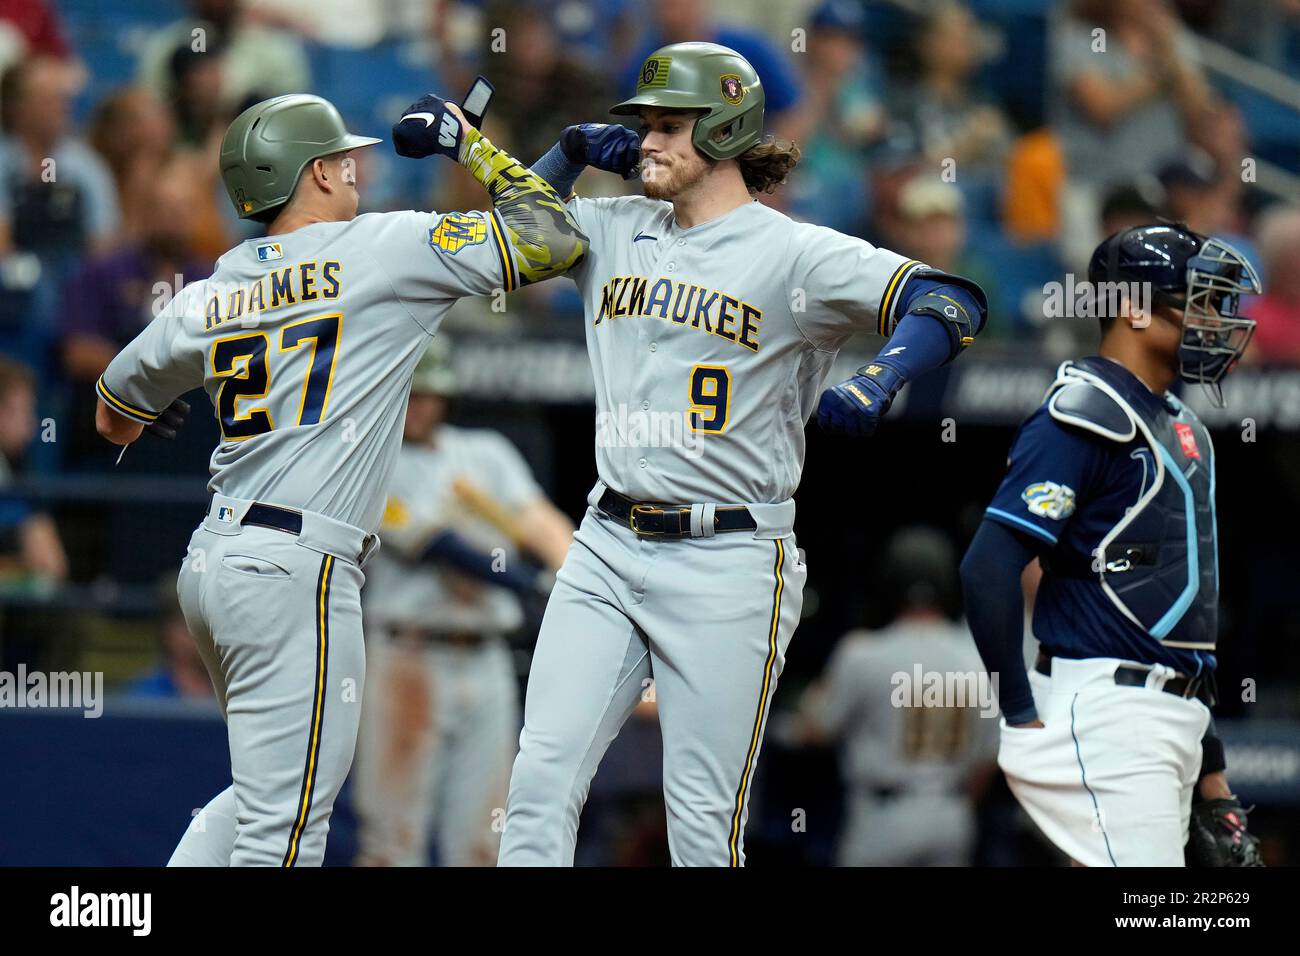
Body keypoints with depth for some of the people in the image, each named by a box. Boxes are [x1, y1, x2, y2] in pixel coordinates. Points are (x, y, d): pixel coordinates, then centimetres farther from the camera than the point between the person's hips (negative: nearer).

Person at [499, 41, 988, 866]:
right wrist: (572, 151, 12)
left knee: (702, 821, -5)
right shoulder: (616, 233, 13)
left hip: (726, 561, -5)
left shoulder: (795, 254, -6)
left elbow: (954, 304, -13)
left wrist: (878, 381, -30)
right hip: (608, 547, 5)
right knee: (542, 777, -3)